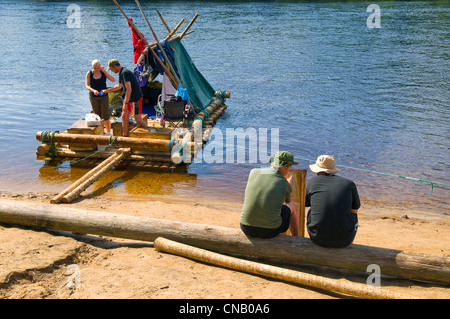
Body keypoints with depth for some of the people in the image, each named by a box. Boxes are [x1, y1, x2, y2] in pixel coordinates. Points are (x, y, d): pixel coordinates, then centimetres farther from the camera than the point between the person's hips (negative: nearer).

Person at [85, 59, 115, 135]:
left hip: (103, 96, -1)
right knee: (97, 116, 7)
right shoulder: (89, 73, -4)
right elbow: (87, 86, -10)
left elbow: (113, 80, -14)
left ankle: (108, 132, 10)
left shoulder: (103, 72, -3)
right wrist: (93, 90, -31)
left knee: (106, 116, -3)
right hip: (93, 97, 1)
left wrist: (104, 71, -16)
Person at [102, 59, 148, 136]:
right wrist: (107, 90, 32)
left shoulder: (125, 73, -20)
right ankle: (124, 136, 19)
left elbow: (129, 90, -27)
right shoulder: (121, 73, 12)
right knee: (124, 116, 12)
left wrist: (125, 103, -25)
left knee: (138, 120, -6)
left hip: (136, 98, -10)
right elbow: (119, 86, 30)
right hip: (129, 98, 10)